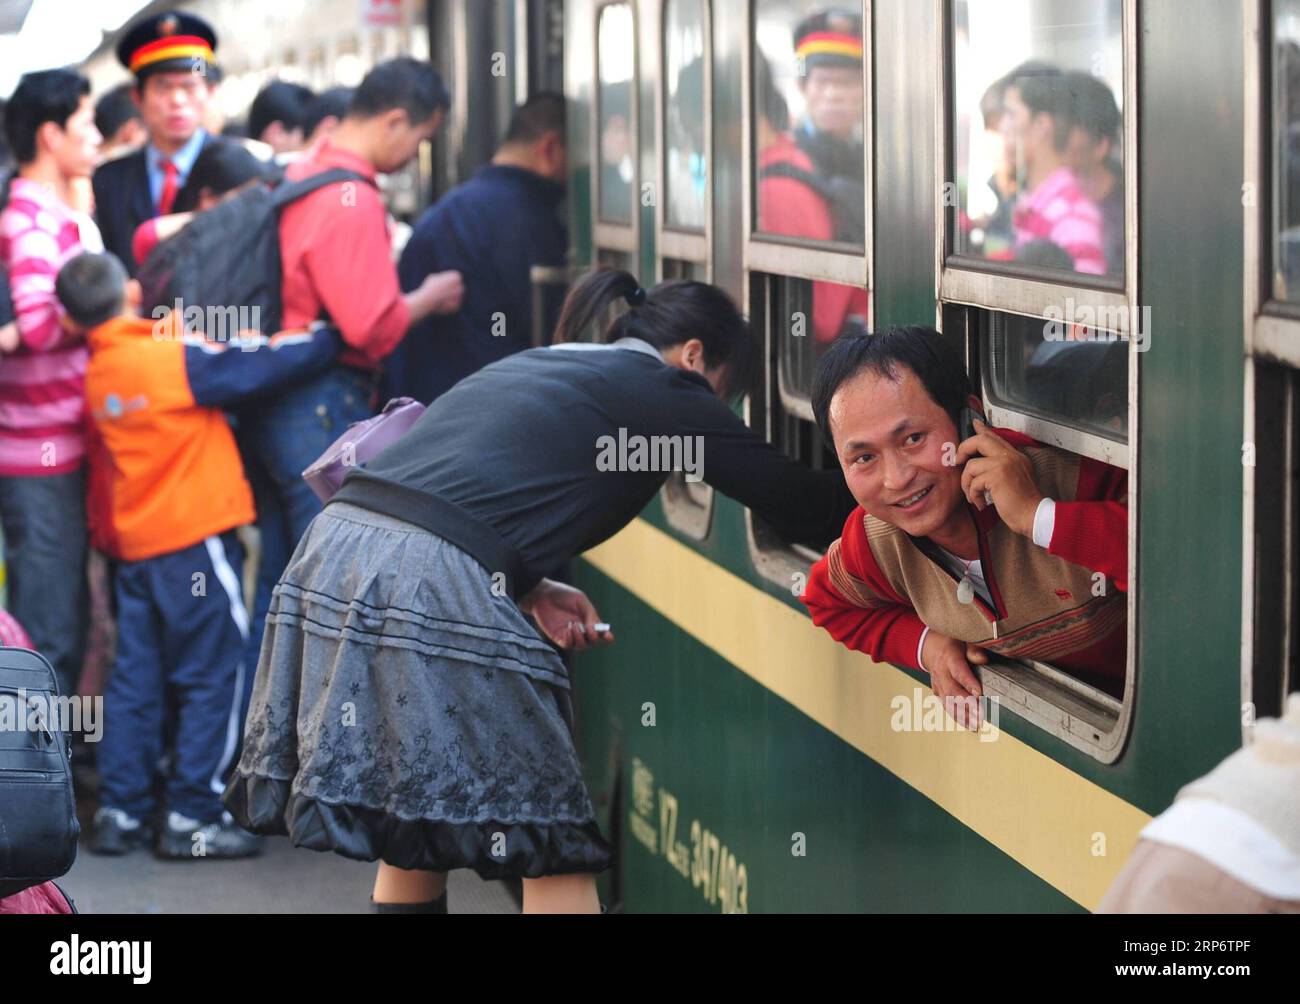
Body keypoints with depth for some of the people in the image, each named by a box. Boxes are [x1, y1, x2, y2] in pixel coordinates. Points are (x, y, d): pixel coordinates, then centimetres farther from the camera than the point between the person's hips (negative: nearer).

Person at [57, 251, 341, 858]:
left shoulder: (96, 374, 6)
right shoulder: (175, 357, -13)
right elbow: (262, 363, -11)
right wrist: (335, 335, -1)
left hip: (130, 544, 7)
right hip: (195, 539, -7)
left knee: (135, 677, 12)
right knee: (212, 677, 1)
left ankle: (120, 811, 14)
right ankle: (193, 818, 1)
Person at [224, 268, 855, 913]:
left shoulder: (530, 364, 28)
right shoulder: (664, 388, 6)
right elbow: (799, 505, 7)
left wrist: (527, 588, 15)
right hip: (431, 592, -8)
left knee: (410, 838, 21)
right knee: (553, 847, 5)